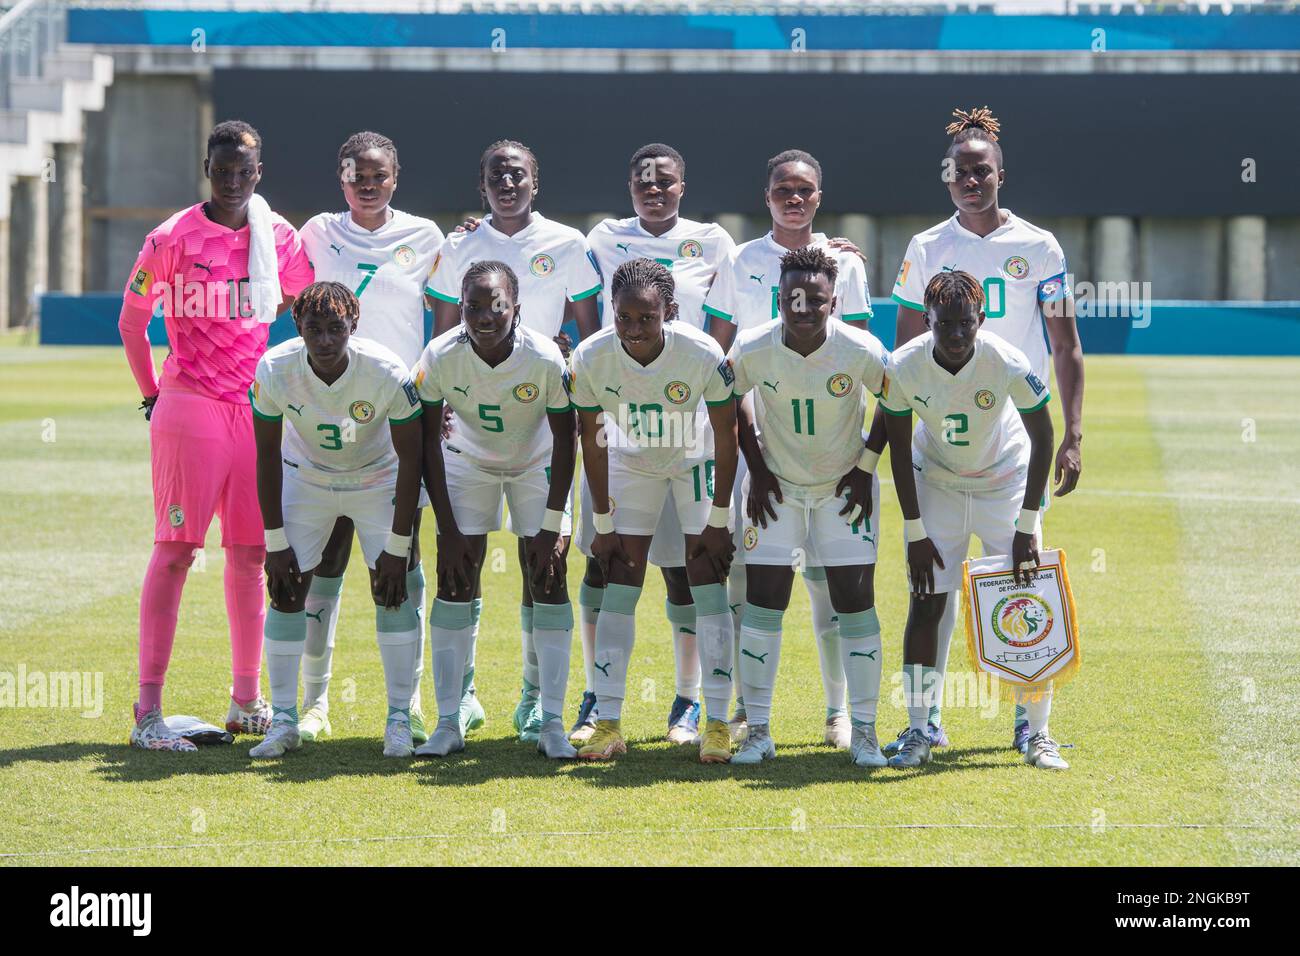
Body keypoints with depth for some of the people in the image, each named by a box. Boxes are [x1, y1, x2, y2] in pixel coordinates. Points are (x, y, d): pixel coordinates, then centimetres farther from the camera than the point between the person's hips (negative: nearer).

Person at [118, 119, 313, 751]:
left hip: (259, 409, 4)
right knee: (175, 550, -8)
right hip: (189, 408, -4)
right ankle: (148, 711, -9)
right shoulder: (173, 239, -4)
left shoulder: (279, 238, 7)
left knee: (251, 553, 7)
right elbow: (132, 321, 5)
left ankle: (247, 700, 17)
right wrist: (152, 396, 4)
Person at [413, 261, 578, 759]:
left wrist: (551, 526, -18)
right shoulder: (440, 357, -26)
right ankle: (448, 721, -2)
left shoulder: (545, 359, -30)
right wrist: (447, 528, -16)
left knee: (548, 582, -9)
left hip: (537, 465, -1)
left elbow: (564, 441, -17)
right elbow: (428, 443, -14)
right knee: (455, 584, -7)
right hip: (468, 463, 1)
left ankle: (552, 722, -4)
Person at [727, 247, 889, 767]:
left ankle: (863, 730, 4)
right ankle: (758, 730, 4)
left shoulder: (861, 351, -21)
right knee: (763, 602, -4)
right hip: (777, 487, 1)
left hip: (844, 485, -1)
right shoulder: (752, 349, -19)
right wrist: (757, 468, 0)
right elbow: (732, 402, 3)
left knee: (855, 602, -5)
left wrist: (866, 469, -4)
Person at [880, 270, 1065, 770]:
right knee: (926, 604, -4)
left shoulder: (1007, 363, -29)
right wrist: (915, 532, -10)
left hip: (1006, 484, -1)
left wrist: (1027, 528, -16)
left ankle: (1038, 735, 3)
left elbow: (1042, 439, -16)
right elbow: (899, 449, -9)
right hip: (936, 482, 1)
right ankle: (918, 732, 4)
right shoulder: (903, 367, -24)